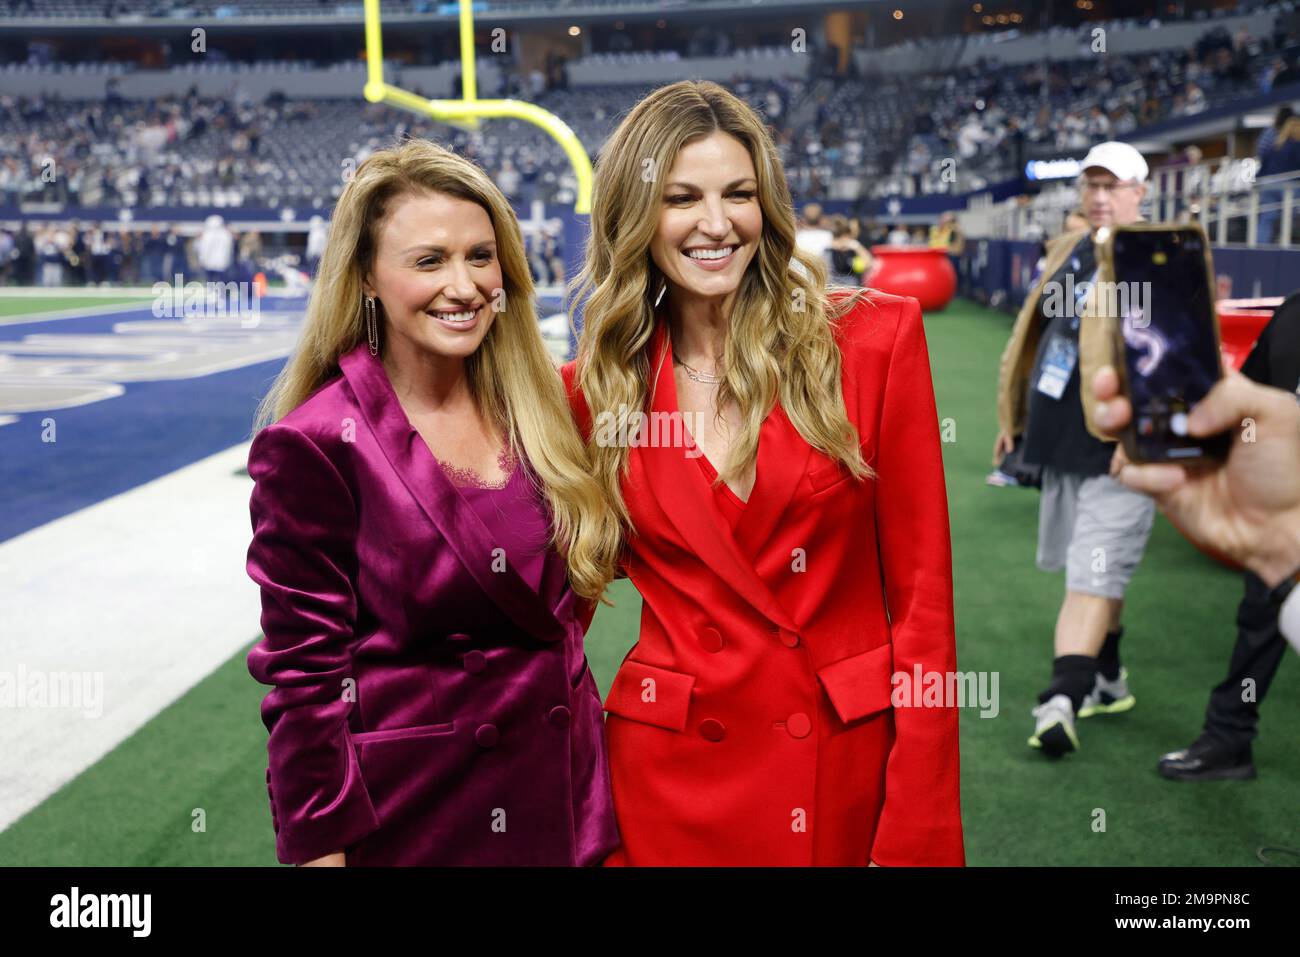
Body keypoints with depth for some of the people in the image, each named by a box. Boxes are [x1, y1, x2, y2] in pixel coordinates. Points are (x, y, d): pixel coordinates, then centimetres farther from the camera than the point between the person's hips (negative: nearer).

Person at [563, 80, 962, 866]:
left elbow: (921, 590, -6)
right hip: (672, 777, 1)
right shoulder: (594, 390, -1)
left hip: (853, 763, -1)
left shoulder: (876, 340, -6)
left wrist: (917, 831, -9)